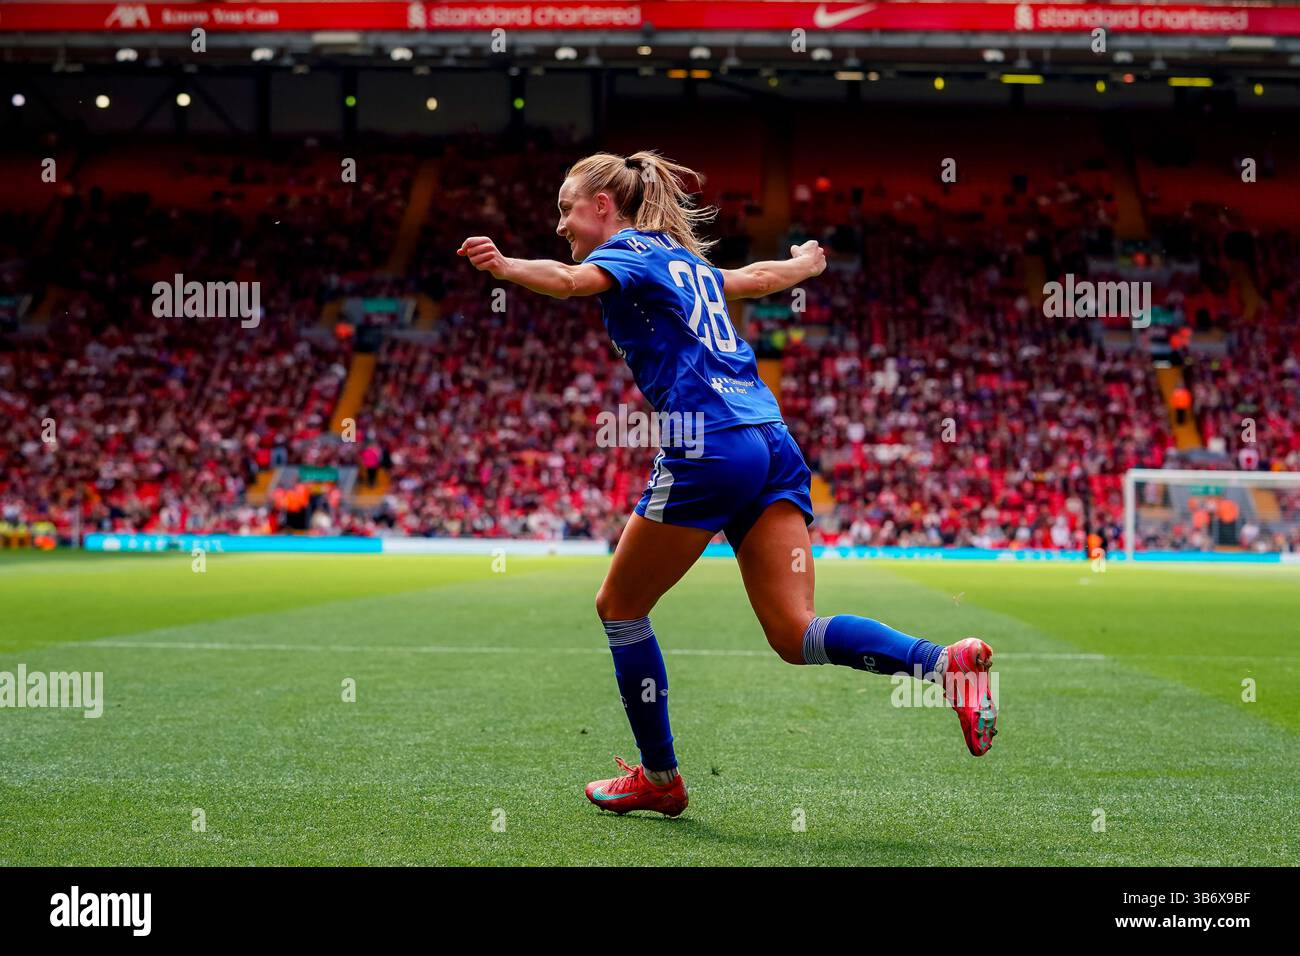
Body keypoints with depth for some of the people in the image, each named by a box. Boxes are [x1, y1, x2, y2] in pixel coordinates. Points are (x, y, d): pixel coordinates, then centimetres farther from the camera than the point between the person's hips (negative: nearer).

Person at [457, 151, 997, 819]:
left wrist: (504, 267, -38)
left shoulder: (628, 250, 4)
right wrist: (810, 262, 67)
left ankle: (659, 776, 16)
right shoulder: (686, 263, 27)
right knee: (795, 634, 0)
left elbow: (571, 281, -20)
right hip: (774, 443, 8)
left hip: (708, 447, -8)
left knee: (619, 607, 11)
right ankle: (942, 660, -20)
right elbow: (763, 277, 45)